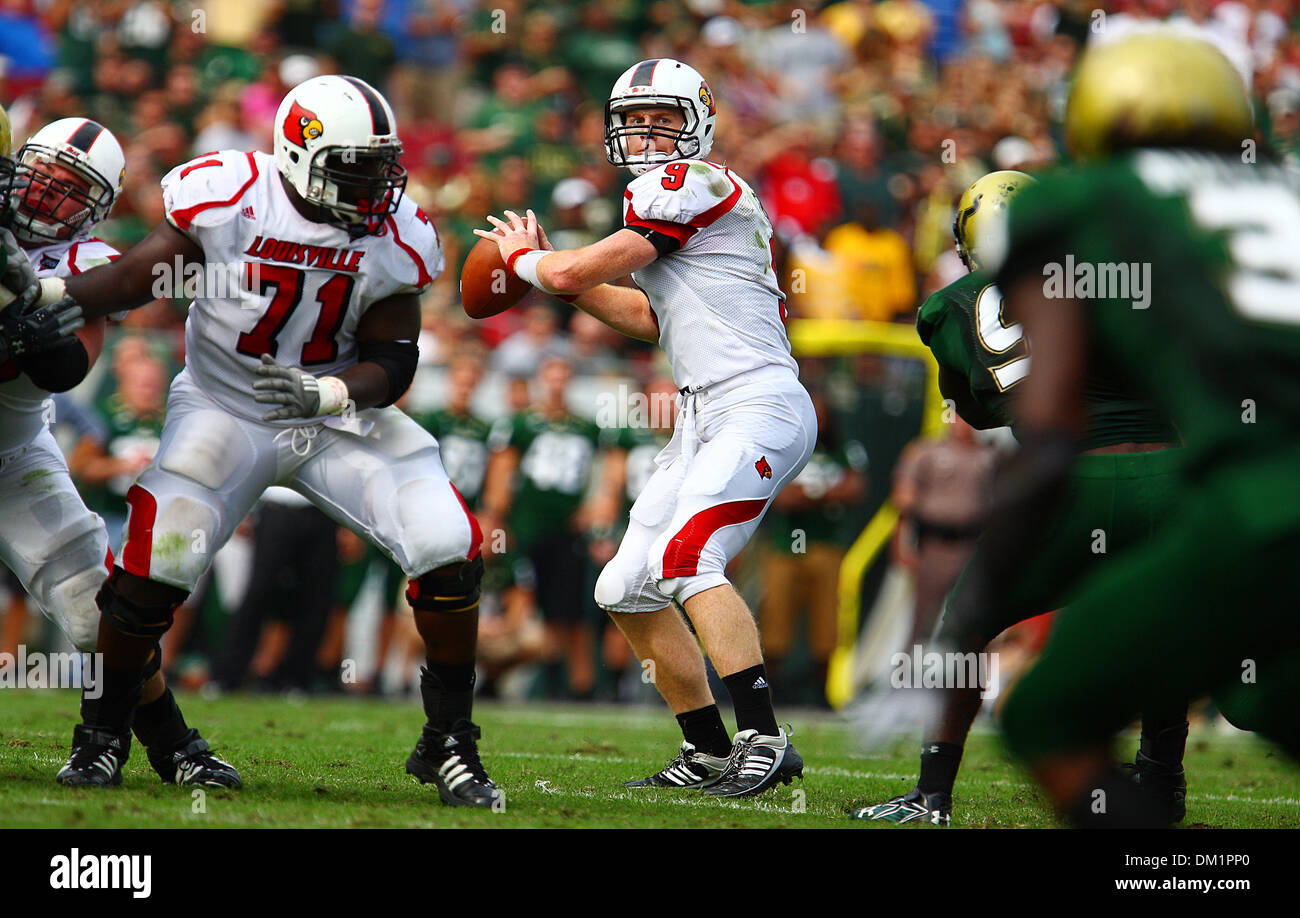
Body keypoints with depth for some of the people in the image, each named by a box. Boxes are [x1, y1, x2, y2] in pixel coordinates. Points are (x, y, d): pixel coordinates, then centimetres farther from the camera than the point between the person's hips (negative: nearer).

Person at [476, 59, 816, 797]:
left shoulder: (693, 186, -9)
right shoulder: (675, 200, 21)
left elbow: (576, 271, -10)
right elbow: (654, 320, 32)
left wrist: (523, 255, 11)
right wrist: (558, 272, 26)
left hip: (758, 406, -10)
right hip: (709, 418, 10)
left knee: (684, 558, -27)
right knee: (628, 590, 8)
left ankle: (765, 738, -27)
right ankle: (711, 754, 14)